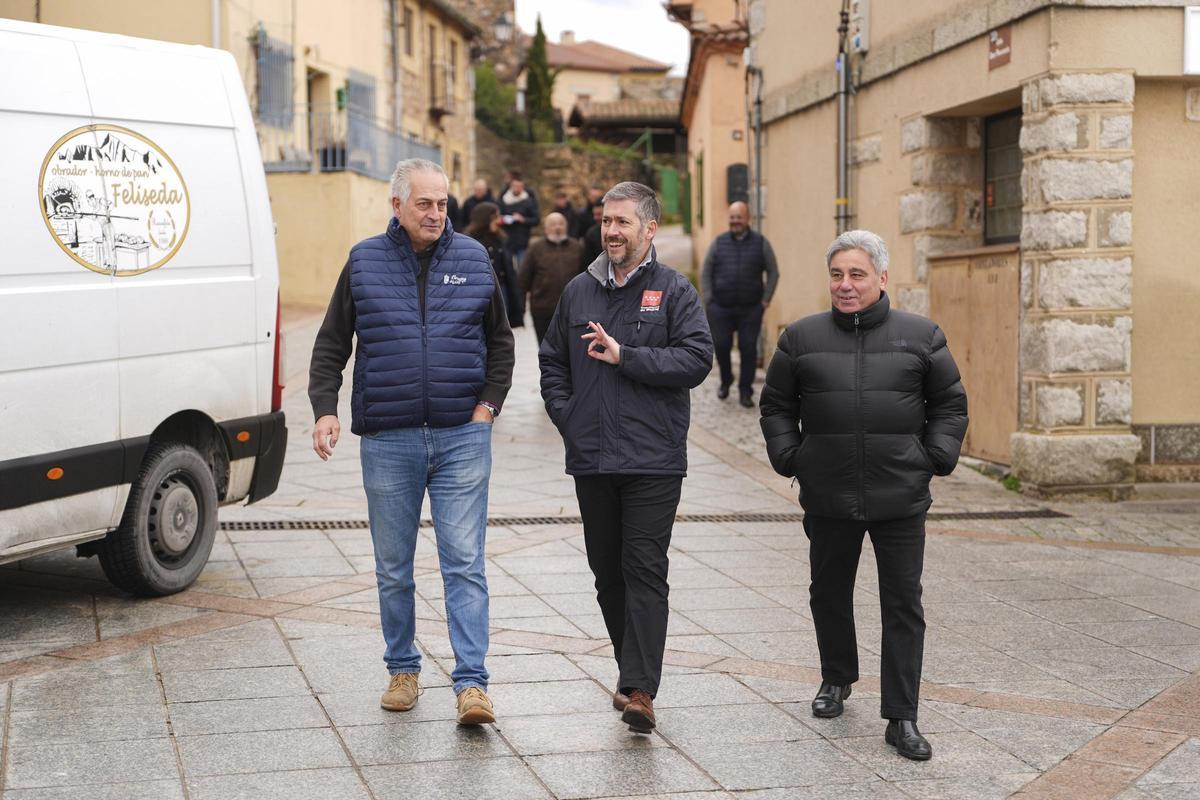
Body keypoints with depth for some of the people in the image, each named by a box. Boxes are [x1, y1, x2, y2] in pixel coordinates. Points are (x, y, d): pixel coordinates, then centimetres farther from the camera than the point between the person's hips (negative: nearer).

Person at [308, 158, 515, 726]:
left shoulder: (473, 259, 6)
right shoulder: (365, 262, 4)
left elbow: (501, 342, 15)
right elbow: (331, 344, 8)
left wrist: (489, 403, 3)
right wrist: (325, 409, -5)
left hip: (461, 439, -1)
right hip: (388, 441, 1)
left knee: (464, 563, -5)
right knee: (393, 568, 9)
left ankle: (471, 683, -5)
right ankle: (403, 670, 24)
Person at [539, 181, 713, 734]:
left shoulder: (674, 291, 0)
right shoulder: (579, 291, 13)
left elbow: (697, 358, -12)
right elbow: (552, 362, 20)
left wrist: (625, 357, -15)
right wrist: (565, 415, 6)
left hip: (653, 460, -5)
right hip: (591, 459, 5)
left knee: (645, 570, -9)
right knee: (607, 571, 11)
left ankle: (640, 690, -12)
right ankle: (633, 669, 25)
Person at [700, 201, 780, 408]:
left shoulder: (760, 243, 4)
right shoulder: (719, 243, 7)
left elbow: (773, 272, 7)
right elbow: (705, 273, 10)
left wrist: (765, 300, -1)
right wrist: (708, 300, 1)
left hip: (750, 309, -1)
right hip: (721, 308, 1)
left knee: (748, 348, -3)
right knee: (721, 346, 0)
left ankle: (745, 392, 8)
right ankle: (725, 381, 27)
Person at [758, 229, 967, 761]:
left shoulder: (920, 336, 3)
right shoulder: (802, 337, 4)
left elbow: (950, 404, 11)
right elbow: (776, 405, 13)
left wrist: (936, 457, 0)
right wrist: (788, 456, 2)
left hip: (901, 497, -1)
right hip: (827, 496, 1)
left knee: (903, 604, -1)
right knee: (829, 593, 16)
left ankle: (901, 717, 4)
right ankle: (836, 678, 40)